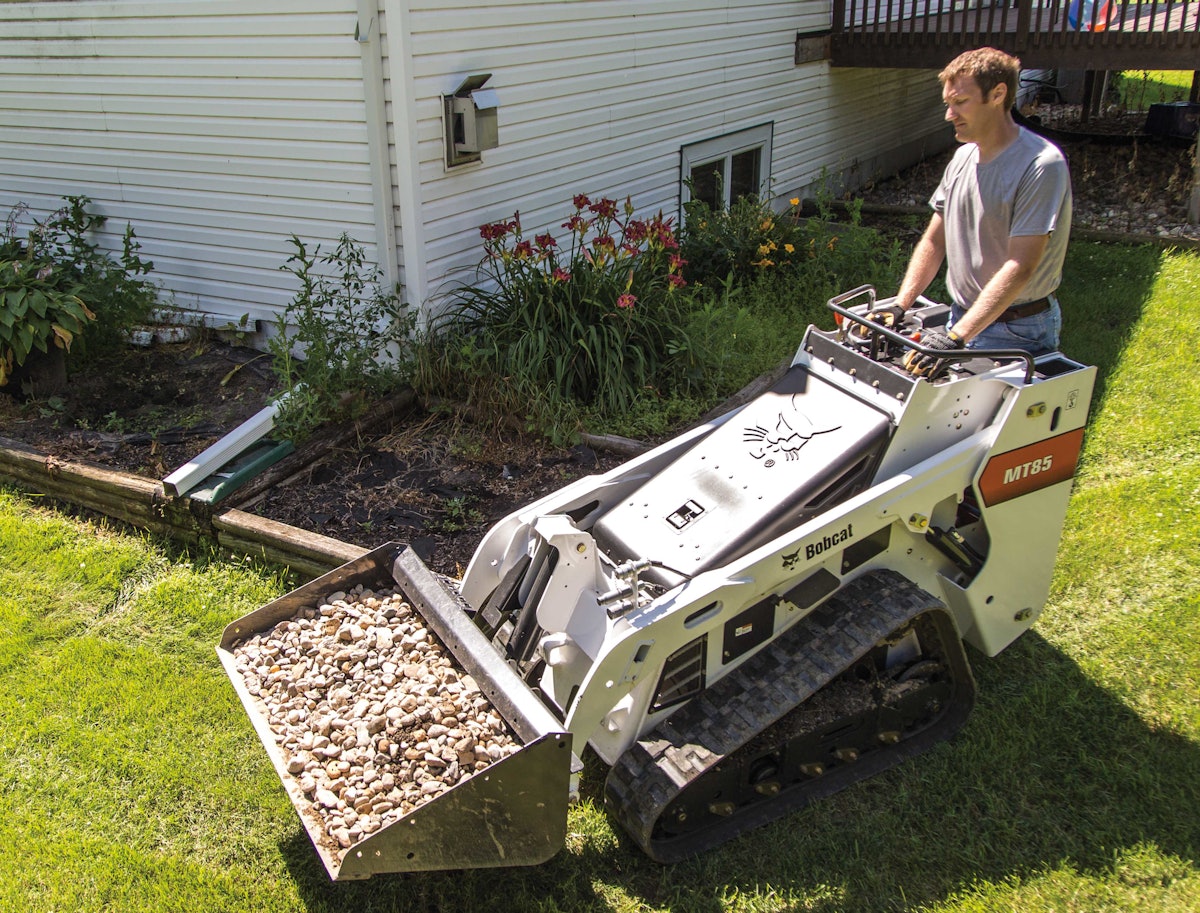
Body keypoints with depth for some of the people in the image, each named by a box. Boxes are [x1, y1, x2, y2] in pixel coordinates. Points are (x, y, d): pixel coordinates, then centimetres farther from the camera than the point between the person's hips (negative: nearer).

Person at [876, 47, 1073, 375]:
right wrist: (899, 304, 0)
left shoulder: (1041, 165, -16)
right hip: (962, 317, 7)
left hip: (1014, 334, -6)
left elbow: (1020, 267, -23)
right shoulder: (963, 157, 9)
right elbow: (933, 241, 14)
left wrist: (957, 336, -28)